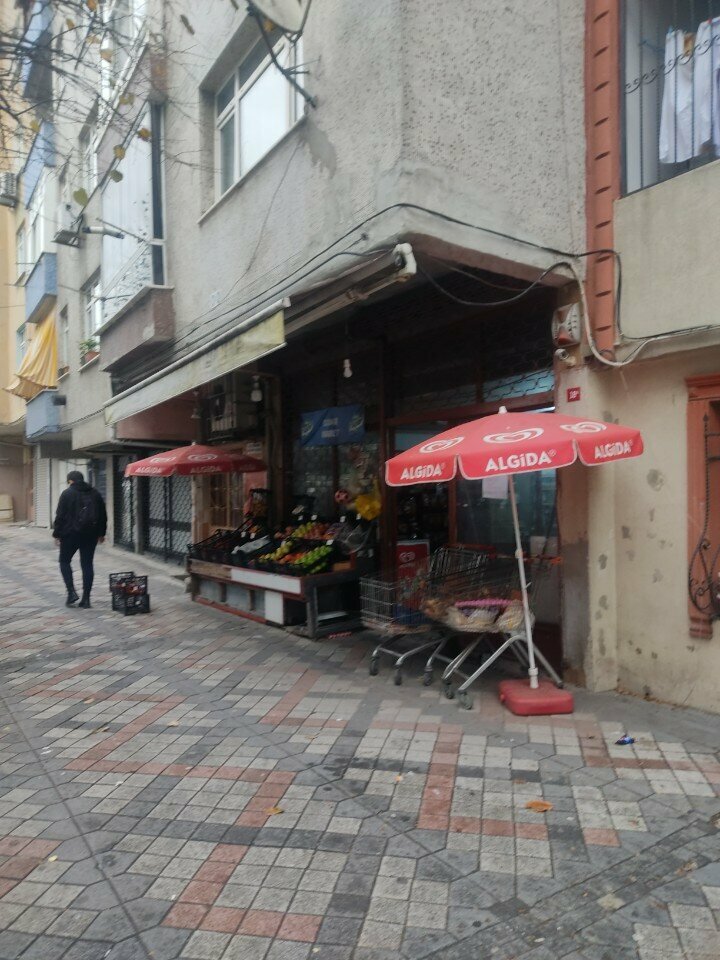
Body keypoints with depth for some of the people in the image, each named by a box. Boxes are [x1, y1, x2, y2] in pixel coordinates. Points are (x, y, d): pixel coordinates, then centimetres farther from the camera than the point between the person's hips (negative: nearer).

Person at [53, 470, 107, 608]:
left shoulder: (67, 494, -6)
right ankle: (86, 598, 5)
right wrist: (101, 533, 20)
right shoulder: (95, 493, 9)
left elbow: (60, 516, -9)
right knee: (87, 564, 6)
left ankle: (71, 592, -2)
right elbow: (103, 515, 13)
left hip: (71, 534, -4)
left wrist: (57, 534, -2)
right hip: (91, 535, 4)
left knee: (64, 561, 12)